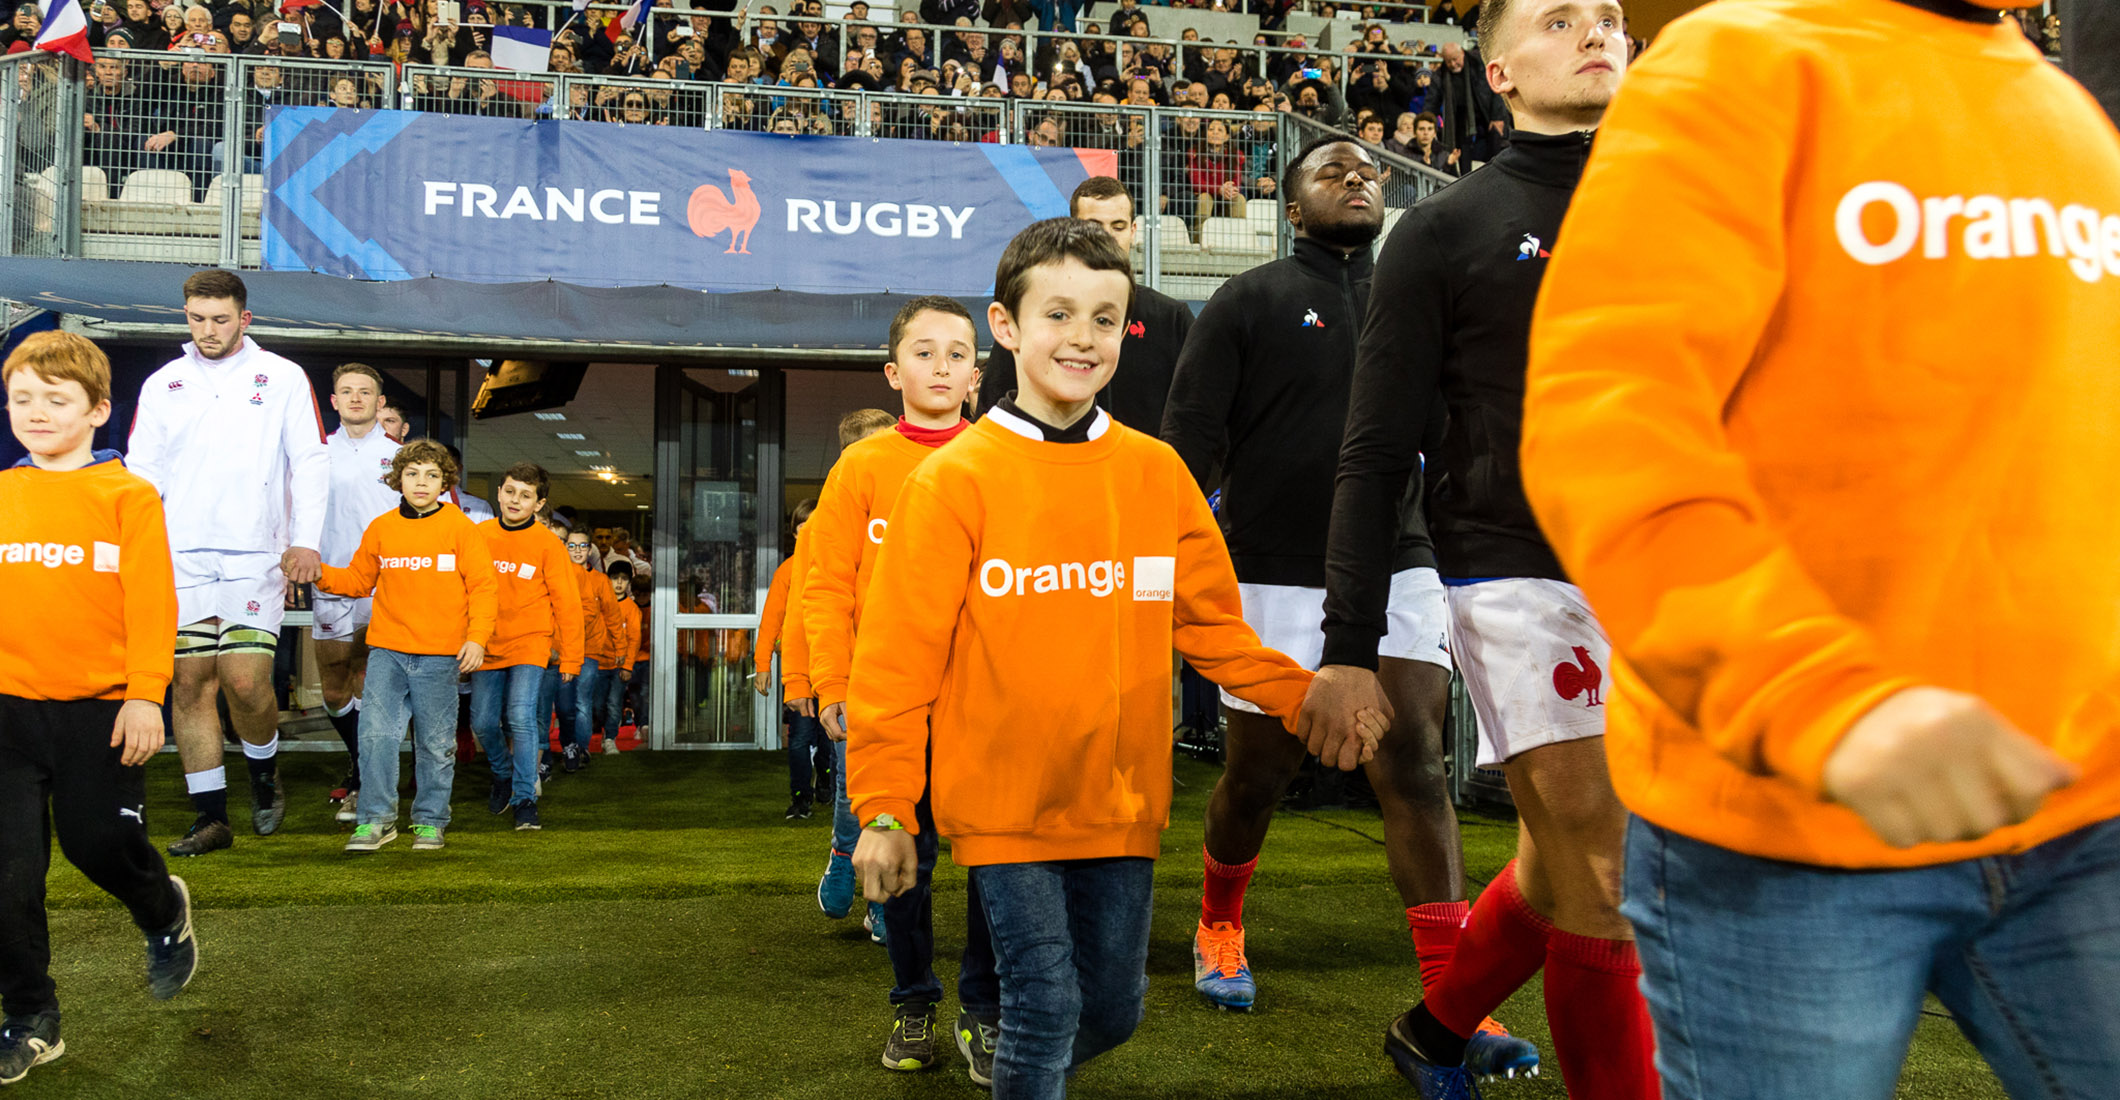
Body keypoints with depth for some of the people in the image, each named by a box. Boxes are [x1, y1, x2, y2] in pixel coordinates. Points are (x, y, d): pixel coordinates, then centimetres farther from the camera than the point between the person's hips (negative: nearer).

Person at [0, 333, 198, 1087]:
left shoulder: (128, 496, -5)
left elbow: (151, 601, -9)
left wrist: (145, 695, -15)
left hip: (101, 708, -3)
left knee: (100, 842, 3)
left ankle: (165, 915, 37)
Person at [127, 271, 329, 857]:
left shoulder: (283, 377, 7)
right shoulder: (162, 384, 14)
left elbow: (310, 462, 4)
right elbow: (141, 473, 13)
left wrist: (305, 541, -6)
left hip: (257, 556, -3)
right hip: (181, 558, 3)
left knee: (246, 682, -11)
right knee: (190, 684, 1)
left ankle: (265, 773, 19)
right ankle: (212, 818, 9)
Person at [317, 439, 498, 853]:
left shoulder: (461, 528, 0)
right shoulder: (381, 528, 8)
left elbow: (483, 587, -3)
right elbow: (358, 581, 16)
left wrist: (476, 637, -13)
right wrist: (320, 573, -2)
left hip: (440, 655, -2)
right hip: (387, 650, 2)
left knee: (435, 743, 6)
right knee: (376, 733, -8)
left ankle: (429, 822, 18)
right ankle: (376, 819, 3)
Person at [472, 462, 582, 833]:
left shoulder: (547, 544, -6)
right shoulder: (480, 535, 2)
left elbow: (567, 602, -3)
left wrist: (570, 657, -3)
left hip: (530, 643, -3)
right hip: (488, 645, 3)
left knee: (521, 717, -17)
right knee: (483, 722, 7)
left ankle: (525, 799, -8)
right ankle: (503, 776, 35)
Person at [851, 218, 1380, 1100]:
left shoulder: (1156, 471, 3)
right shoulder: (955, 479, -8)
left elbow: (1213, 624, 8)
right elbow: (900, 655, -8)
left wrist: (1310, 697, -3)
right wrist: (883, 809, -9)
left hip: (1121, 797, 4)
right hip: (1004, 798, -4)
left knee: (1113, 1008, 15)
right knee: (1045, 1003, -4)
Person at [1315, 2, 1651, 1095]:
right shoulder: (1442, 233, 1)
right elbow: (1375, 456, -3)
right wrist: (1348, 647, -9)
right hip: (1521, 578, -5)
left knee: (1563, 862, 13)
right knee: (1599, 883, -6)